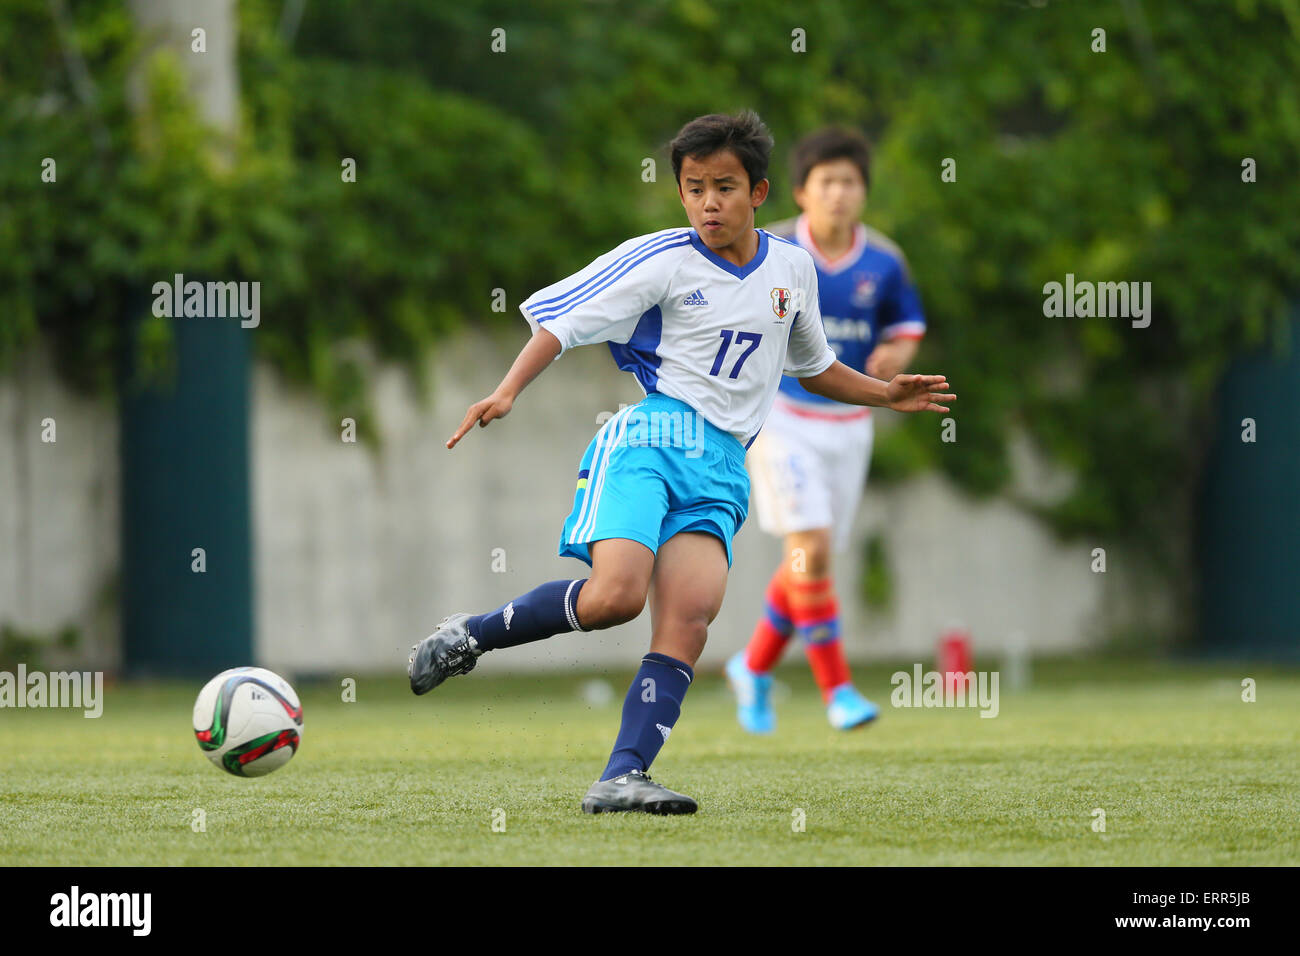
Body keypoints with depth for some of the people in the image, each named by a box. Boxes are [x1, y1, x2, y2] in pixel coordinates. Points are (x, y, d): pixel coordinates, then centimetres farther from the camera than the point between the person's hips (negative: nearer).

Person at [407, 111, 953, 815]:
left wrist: (885, 395, 27)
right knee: (615, 596, -26)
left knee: (690, 617, -17)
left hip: (720, 467, 4)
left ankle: (622, 777, -23)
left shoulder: (792, 268, 17)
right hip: (650, 434, -4)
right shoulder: (661, 260, 0)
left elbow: (811, 364, 36)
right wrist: (507, 391, -15)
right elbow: (560, 317, -1)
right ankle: (470, 636, -5)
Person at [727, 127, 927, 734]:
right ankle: (836, 689, -9)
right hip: (782, 417, -4)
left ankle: (755, 667, 31)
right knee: (810, 548, -16)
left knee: (810, 561, 9)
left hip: (848, 424, 4)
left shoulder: (884, 263, -3)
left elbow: (907, 329, 9)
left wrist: (895, 356, -13)